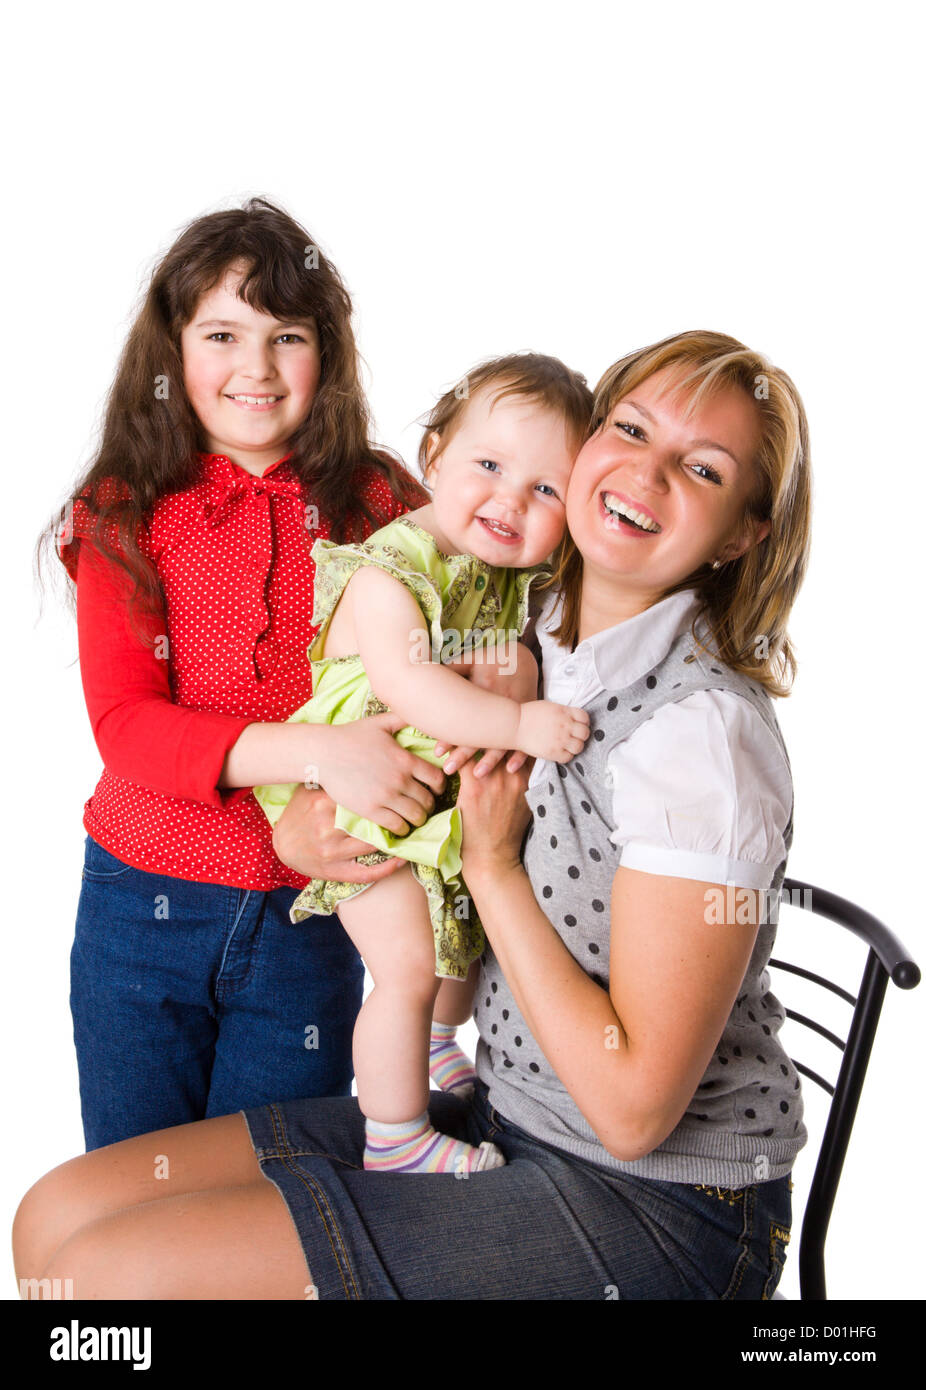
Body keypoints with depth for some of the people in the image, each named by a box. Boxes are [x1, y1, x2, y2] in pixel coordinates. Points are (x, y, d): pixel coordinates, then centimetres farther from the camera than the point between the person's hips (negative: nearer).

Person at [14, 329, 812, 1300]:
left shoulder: (705, 727, -22)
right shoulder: (530, 644, 1)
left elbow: (635, 1107, -21)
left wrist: (490, 861, -17)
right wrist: (303, 827, -9)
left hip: (658, 1209, -6)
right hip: (500, 1112, 7)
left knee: (118, 1271, -16)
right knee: (57, 1215, 1)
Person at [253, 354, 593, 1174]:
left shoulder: (521, 578, 1)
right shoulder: (390, 574, -23)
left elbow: (516, 671, 16)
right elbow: (405, 684, -36)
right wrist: (519, 723, -40)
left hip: (467, 800, 8)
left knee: (474, 931, 23)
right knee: (409, 966, -11)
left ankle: (435, 1045, 52)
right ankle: (396, 1139, 10)